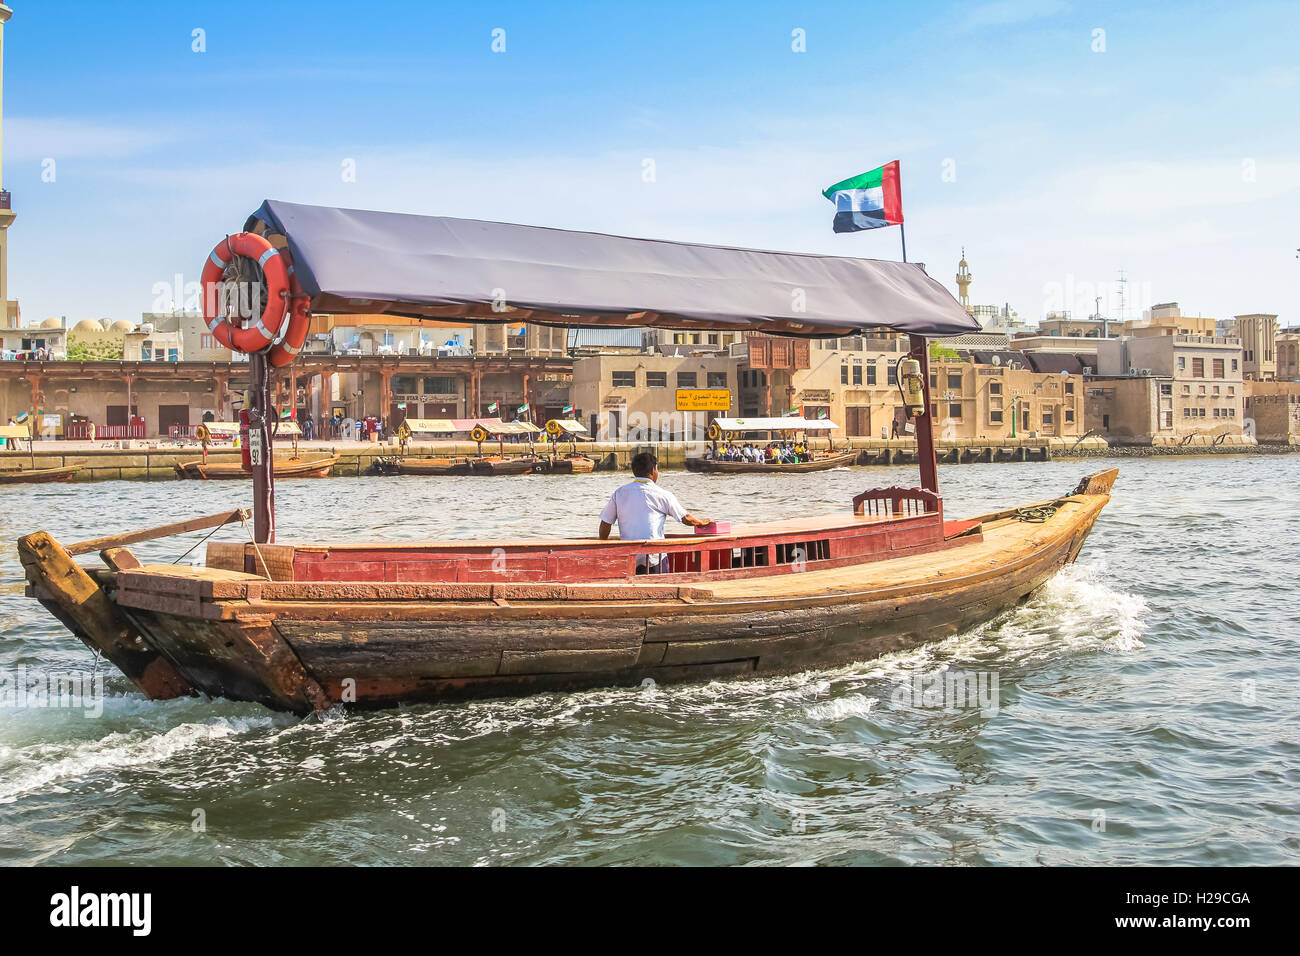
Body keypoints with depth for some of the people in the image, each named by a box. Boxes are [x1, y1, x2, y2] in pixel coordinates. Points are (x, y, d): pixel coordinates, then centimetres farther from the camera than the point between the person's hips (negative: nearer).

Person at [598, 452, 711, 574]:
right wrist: (701, 522, 30)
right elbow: (686, 518, 9)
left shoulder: (619, 493, 5)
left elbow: (605, 525, 6)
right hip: (654, 558, -3)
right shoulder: (662, 495, -1)